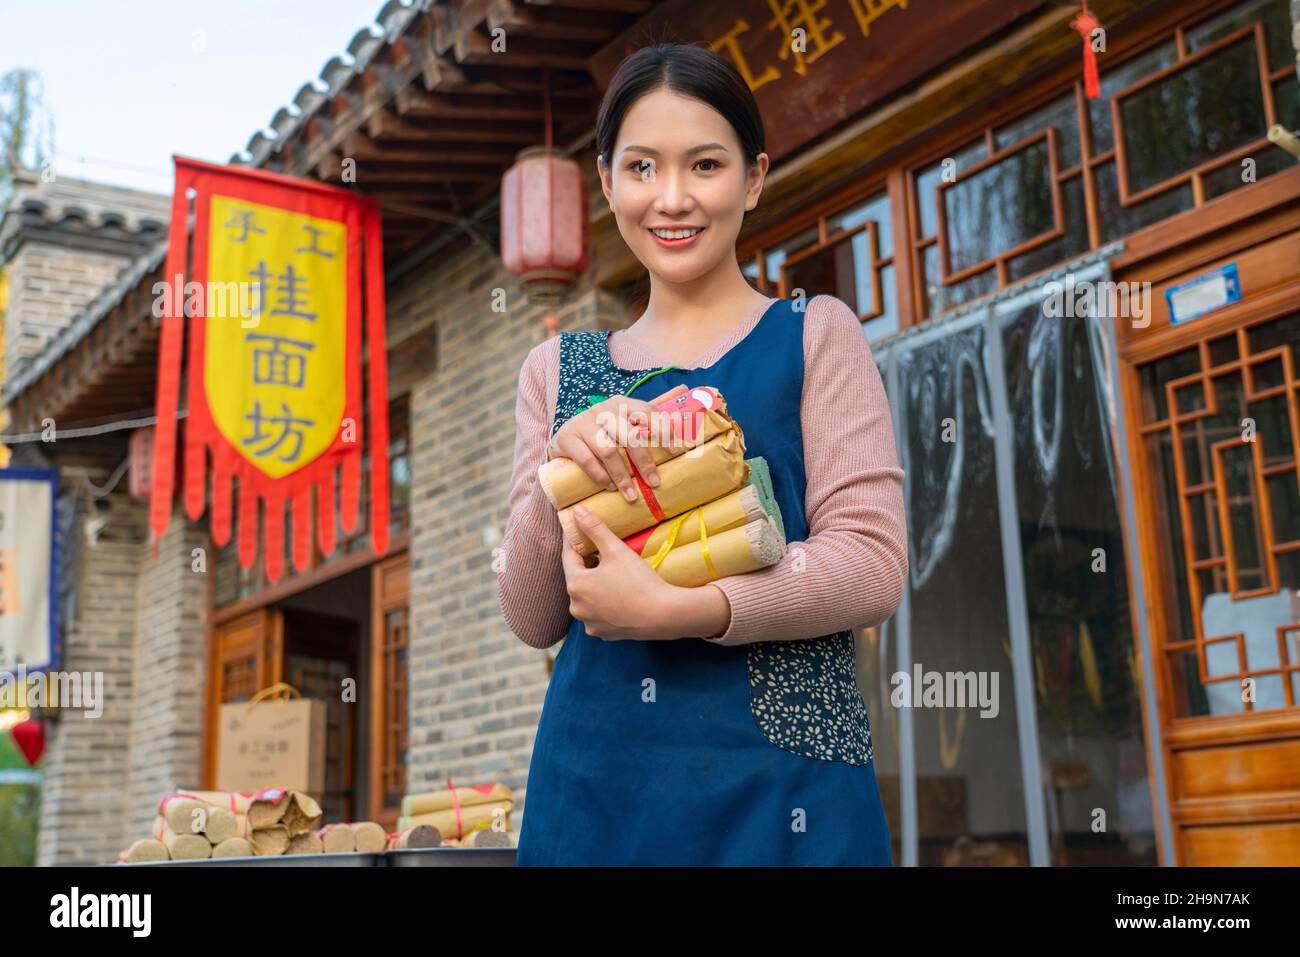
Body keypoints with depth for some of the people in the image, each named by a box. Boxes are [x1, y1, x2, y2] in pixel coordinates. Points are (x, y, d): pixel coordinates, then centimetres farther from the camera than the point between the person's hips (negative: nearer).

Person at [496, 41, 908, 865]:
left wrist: (671, 610, -19)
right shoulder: (558, 370, 10)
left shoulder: (814, 334, 2)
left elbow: (874, 566, -8)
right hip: (595, 784, 3)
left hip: (777, 776, -2)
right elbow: (534, 619, 5)